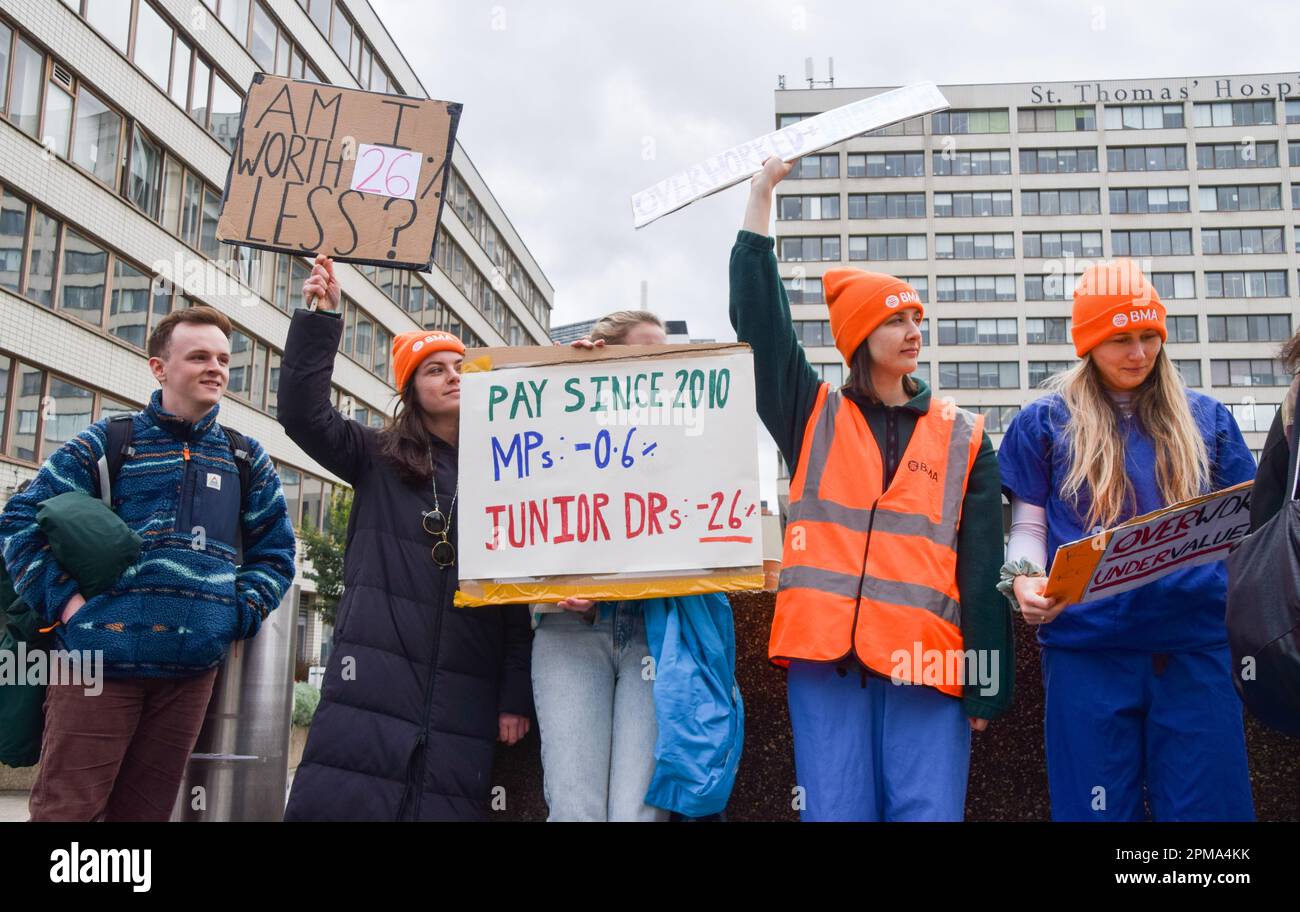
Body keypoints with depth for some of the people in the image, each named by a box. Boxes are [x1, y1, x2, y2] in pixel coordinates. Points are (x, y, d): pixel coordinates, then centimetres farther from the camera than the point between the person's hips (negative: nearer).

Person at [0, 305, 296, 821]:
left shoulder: (245, 459, 13)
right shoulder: (107, 442, 5)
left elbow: (276, 550, 18)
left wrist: (243, 612, 2)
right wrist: (60, 597, -7)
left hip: (193, 667, 3)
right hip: (100, 656, -3)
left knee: (145, 808, 10)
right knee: (66, 808, -3)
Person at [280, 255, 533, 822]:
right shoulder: (378, 461, 12)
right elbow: (302, 412, -1)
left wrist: (516, 695, 2)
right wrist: (320, 318, -8)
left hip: (463, 698, 1)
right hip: (372, 684, -1)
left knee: (443, 804, 1)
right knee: (342, 801, -7)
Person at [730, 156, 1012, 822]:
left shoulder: (963, 438, 12)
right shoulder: (813, 417, 12)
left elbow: (981, 564, 8)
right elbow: (757, 317, 5)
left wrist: (987, 683, 2)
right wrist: (762, 192, 5)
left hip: (926, 661, 0)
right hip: (825, 652, 0)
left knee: (927, 812, -2)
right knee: (836, 812, 1)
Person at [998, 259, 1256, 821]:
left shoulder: (1204, 418, 13)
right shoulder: (1045, 423, 7)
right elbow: (1028, 527, 8)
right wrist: (1022, 581, -12)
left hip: (1196, 643, 2)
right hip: (1089, 649, -1)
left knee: (1206, 803, 4)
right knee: (1099, 807, 5)